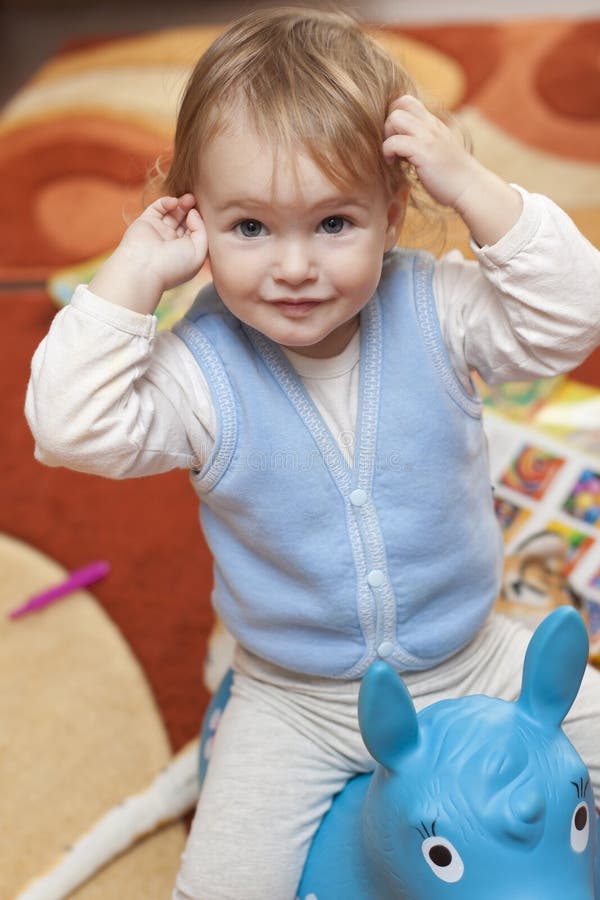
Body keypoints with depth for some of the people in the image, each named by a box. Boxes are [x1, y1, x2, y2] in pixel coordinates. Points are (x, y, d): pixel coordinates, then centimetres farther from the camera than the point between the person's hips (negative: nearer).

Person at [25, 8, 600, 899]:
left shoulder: (433, 308, -12)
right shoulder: (201, 369, -17)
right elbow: (75, 427, -27)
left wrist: (474, 187, -28)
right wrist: (132, 274, -29)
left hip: (473, 658, 2)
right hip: (297, 705, -1)